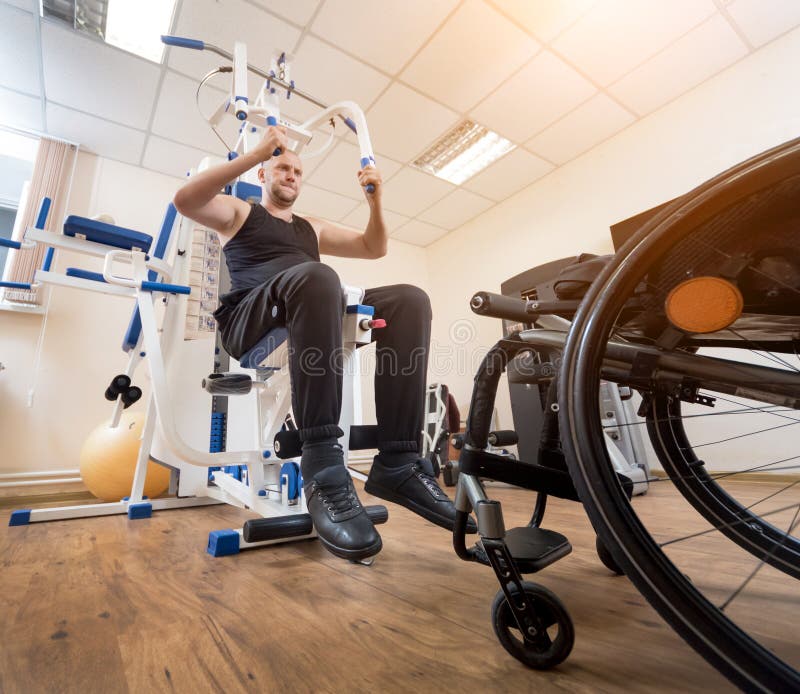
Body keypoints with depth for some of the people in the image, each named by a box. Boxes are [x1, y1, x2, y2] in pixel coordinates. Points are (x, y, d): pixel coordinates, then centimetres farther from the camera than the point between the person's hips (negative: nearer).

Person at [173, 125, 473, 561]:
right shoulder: (237, 213, 22)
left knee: (409, 299, -20)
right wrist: (257, 152, -4)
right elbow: (184, 200, 0)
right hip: (250, 320, -4)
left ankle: (397, 464, -30)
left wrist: (374, 201, 14)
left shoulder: (312, 229, 35)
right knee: (316, 276, -39)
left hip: (312, 312, 5)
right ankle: (324, 473, -41)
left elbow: (374, 247, 31)